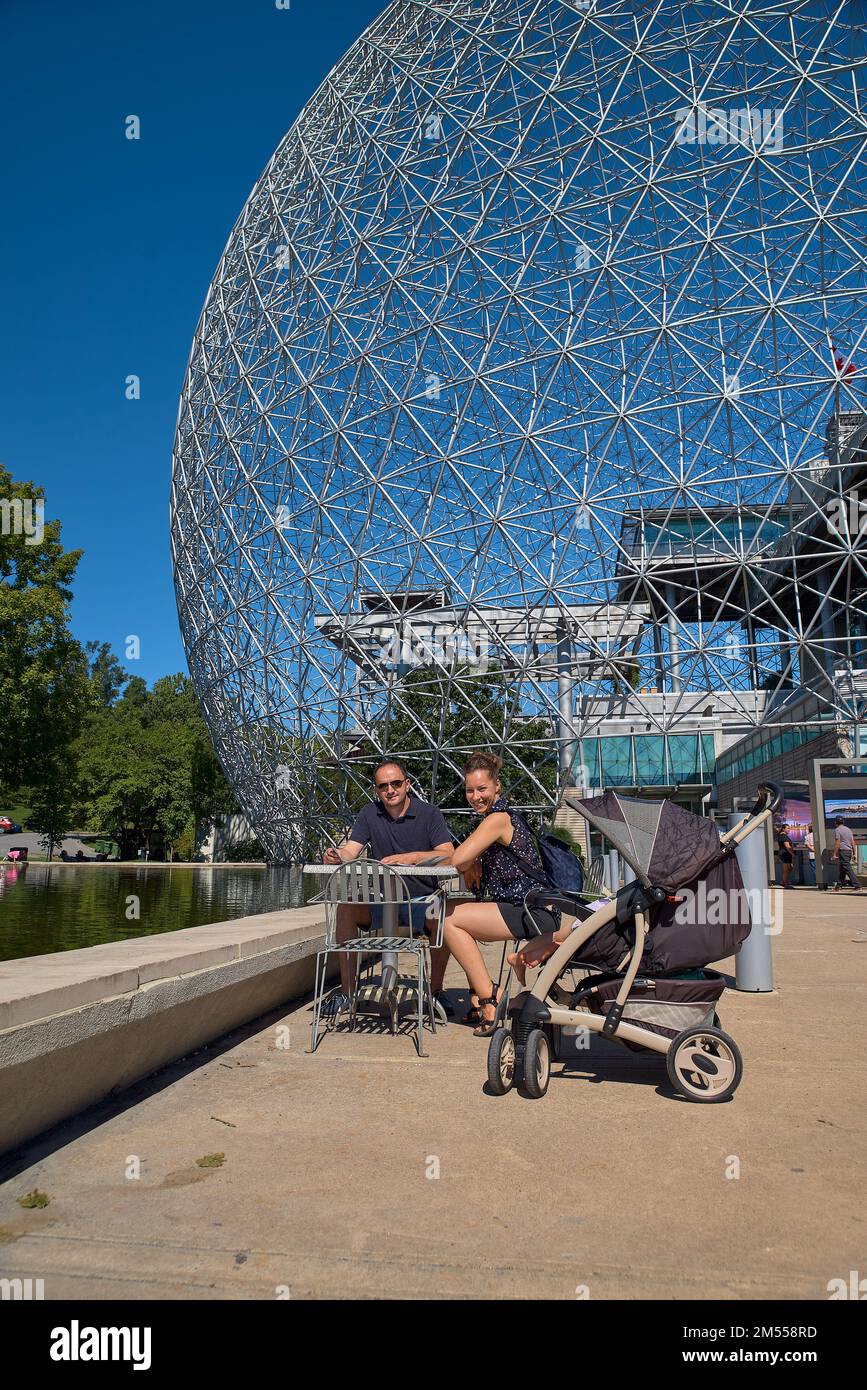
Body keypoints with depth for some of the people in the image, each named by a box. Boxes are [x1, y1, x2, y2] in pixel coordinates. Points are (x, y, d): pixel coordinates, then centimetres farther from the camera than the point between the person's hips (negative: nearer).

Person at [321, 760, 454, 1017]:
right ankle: (346, 991, -13)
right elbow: (350, 851, -6)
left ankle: (436, 990, -11)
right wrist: (337, 856, -31)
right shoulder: (370, 814, 5)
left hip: (422, 899, -3)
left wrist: (410, 857, -31)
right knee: (346, 908, -23)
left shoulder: (429, 813, -4)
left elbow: (449, 856, -16)